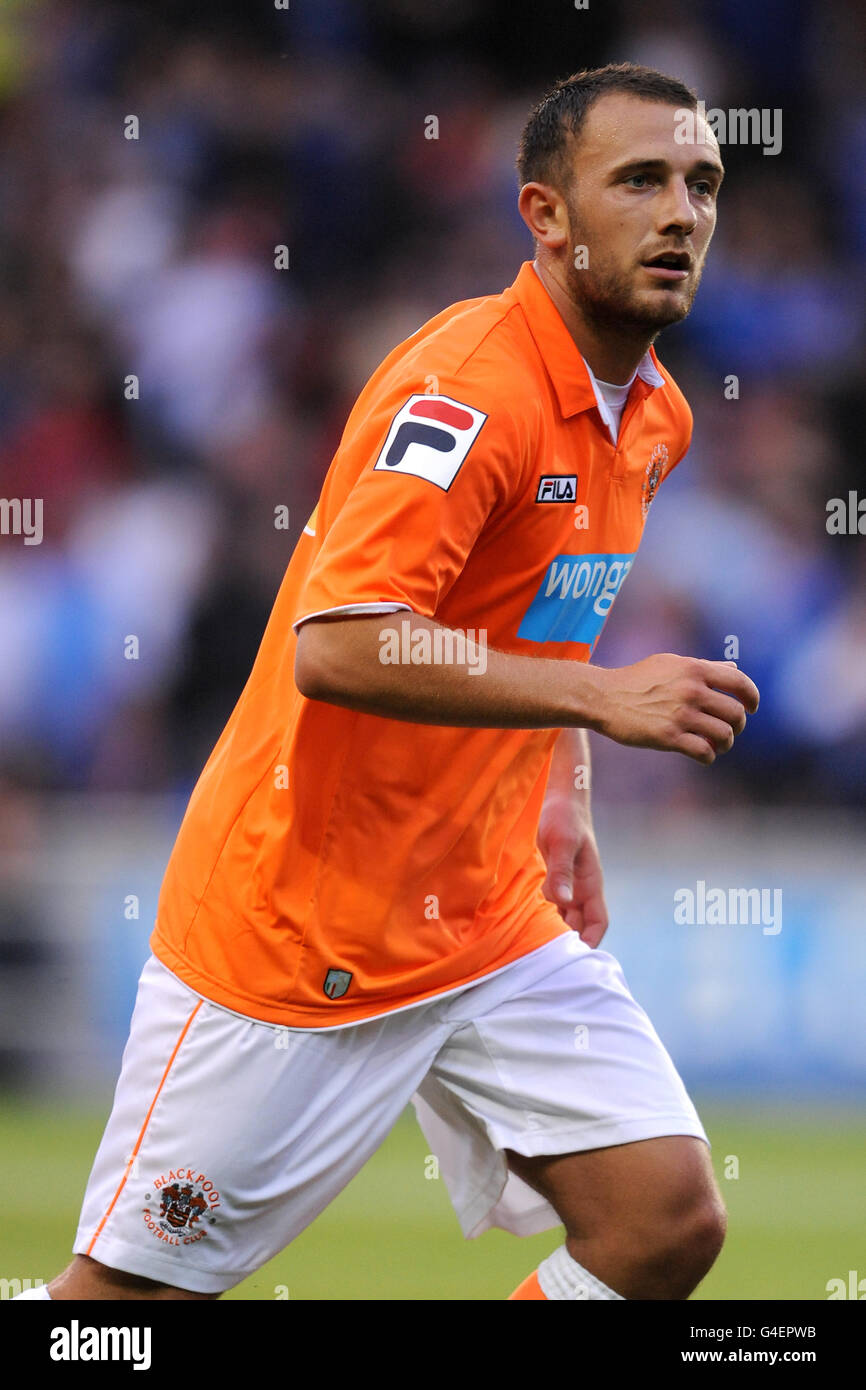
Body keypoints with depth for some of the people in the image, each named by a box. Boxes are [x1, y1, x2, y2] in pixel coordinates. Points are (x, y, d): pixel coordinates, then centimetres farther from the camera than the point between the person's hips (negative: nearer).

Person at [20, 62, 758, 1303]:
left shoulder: (653, 419, 7)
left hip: (495, 923, 8)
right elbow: (337, 646, -32)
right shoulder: (467, 391, -21)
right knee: (133, 1289, -1)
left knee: (670, 1220, -6)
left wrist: (563, 799, 13)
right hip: (299, 931, -8)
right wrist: (600, 698, -32)